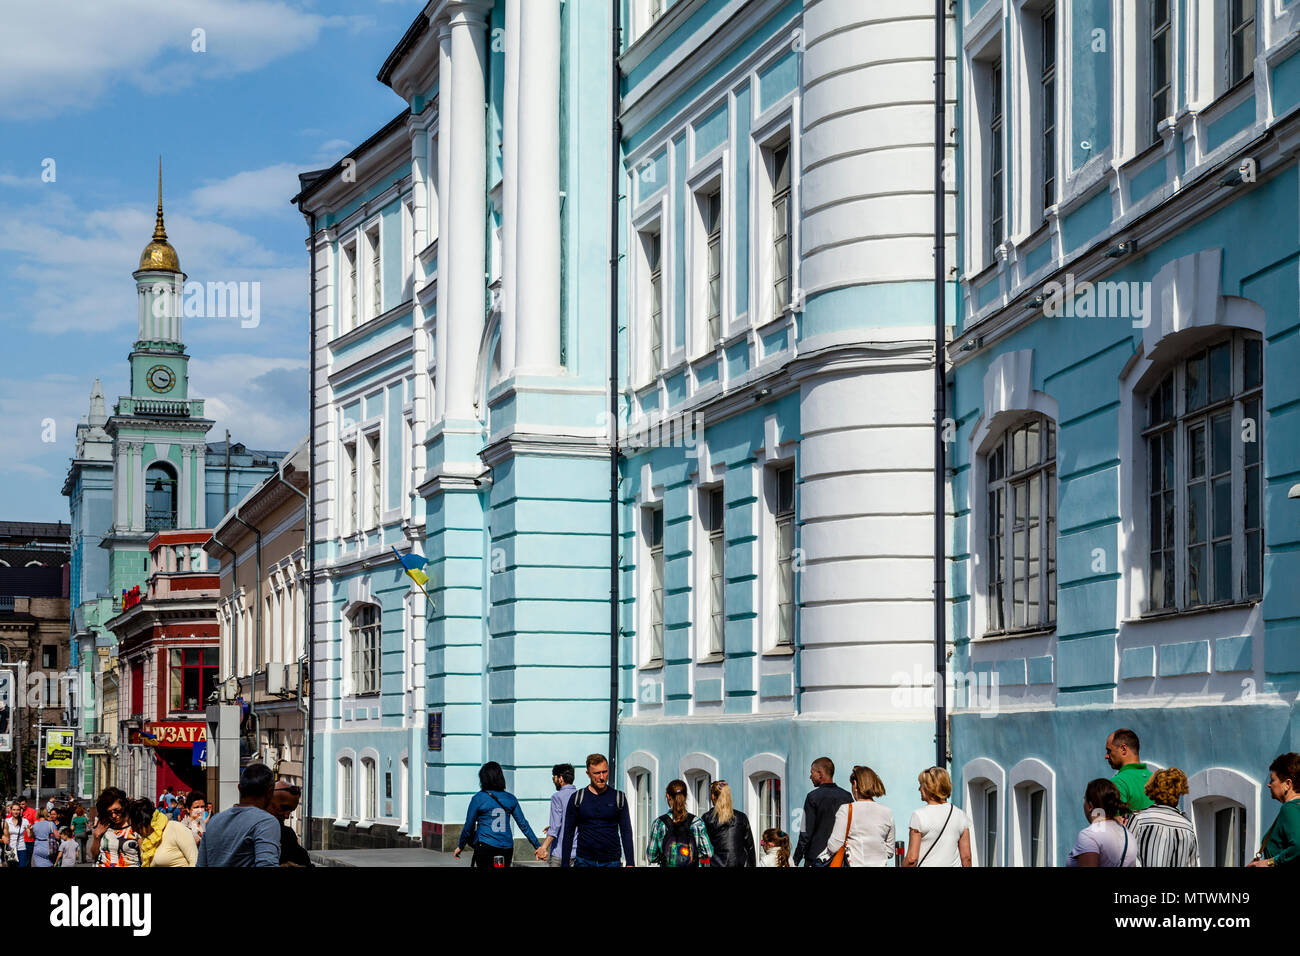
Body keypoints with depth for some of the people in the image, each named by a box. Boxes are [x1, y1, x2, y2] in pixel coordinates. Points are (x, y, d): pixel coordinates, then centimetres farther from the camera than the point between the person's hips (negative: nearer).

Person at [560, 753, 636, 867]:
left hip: (611, 862, 1)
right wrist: (564, 864, 1)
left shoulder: (618, 797, 5)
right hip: (584, 861, -1)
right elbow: (568, 834, 6)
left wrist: (630, 863, -4)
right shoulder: (577, 798, 4)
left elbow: (626, 832, 5)